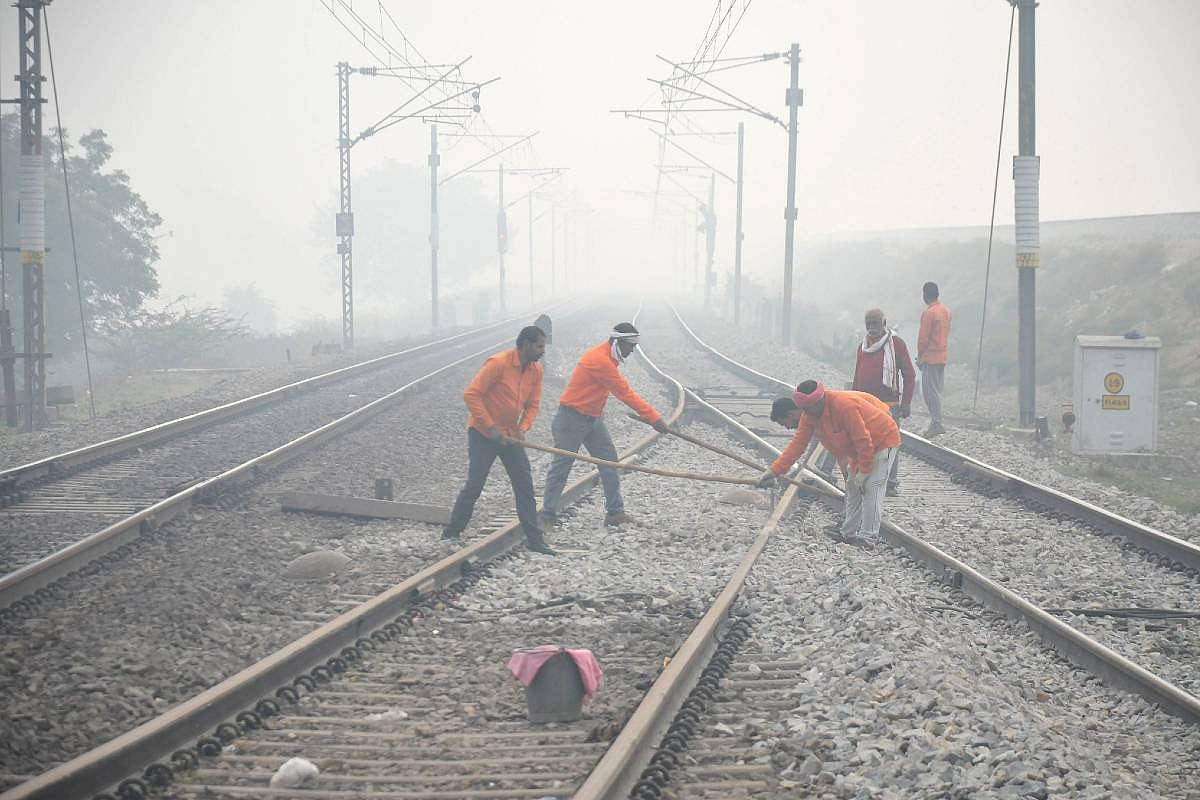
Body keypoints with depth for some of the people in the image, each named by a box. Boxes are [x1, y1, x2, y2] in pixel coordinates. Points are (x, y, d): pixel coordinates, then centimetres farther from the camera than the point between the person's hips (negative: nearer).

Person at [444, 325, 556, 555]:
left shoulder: (536, 370, 1)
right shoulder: (498, 364, -21)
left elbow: (533, 404, 8)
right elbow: (471, 394, -21)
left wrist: (523, 428, -12)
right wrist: (490, 427, -22)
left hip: (510, 437, 6)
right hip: (482, 434, -6)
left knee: (525, 485, 0)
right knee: (474, 485, -3)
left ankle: (534, 538, 4)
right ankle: (452, 532, 12)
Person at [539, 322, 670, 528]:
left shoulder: (607, 358, 7)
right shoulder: (600, 360, -24)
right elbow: (625, 394, -25)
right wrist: (654, 418, -22)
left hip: (593, 418, 10)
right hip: (572, 419, -10)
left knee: (609, 462, 5)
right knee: (561, 466, -3)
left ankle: (615, 512, 8)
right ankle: (547, 515, 4)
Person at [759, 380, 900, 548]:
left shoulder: (845, 406, -37)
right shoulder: (809, 414, -10)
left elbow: (863, 441, -32)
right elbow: (798, 443, -6)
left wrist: (863, 471, -24)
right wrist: (775, 470, -12)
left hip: (883, 441, -9)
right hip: (859, 447, 9)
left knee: (871, 488, -14)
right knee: (853, 488, 13)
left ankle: (868, 537, -12)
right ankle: (849, 532, 22)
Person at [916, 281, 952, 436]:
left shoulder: (928, 313, -16)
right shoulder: (946, 311, 10)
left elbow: (923, 337, -14)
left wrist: (920, 356, -3)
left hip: (930, 358, -8)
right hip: (942, 357, 8)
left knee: (930, 391, -5)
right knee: (937, 390, 13)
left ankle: (936, 423, -7)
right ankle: (936, 422, 15)